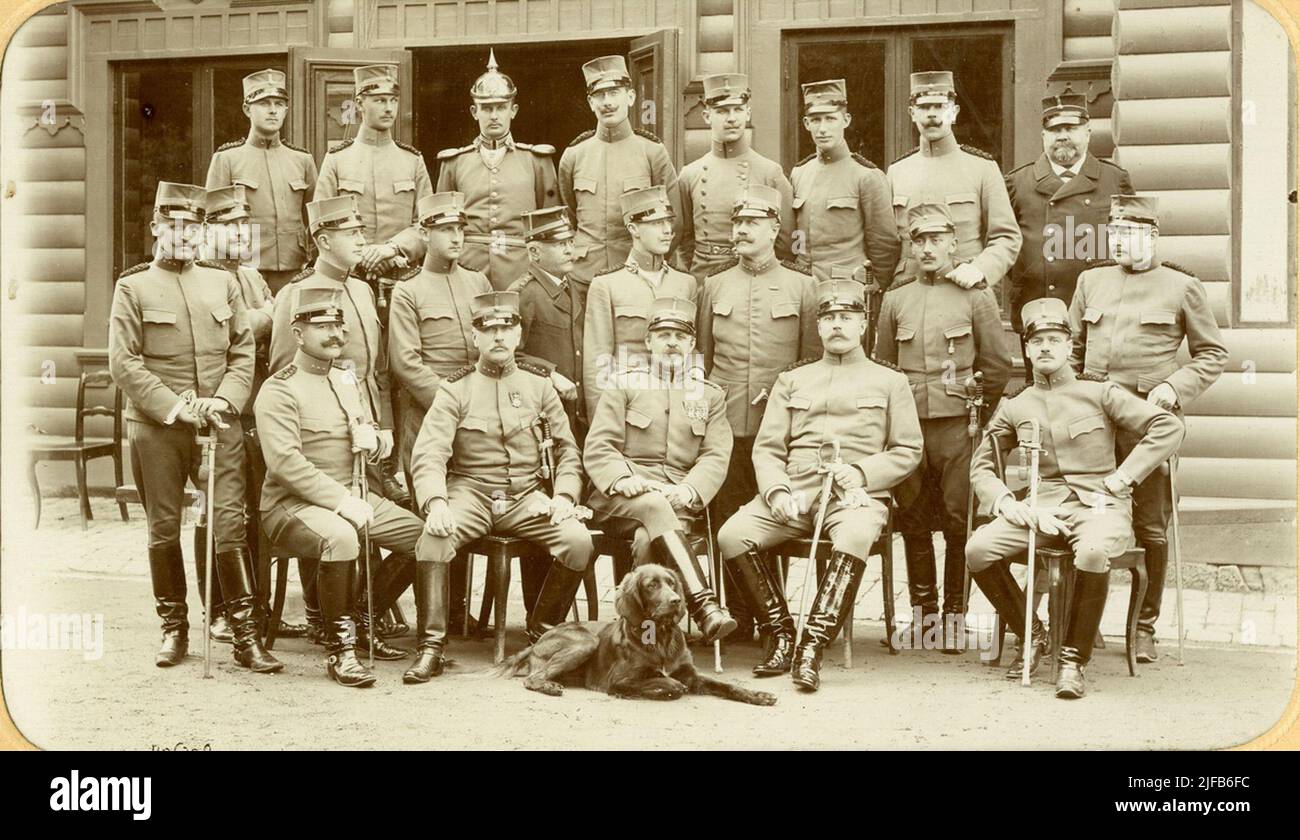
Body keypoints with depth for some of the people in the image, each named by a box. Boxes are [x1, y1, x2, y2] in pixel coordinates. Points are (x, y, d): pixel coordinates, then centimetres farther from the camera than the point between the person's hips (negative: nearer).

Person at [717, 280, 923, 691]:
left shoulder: (889, 381, 16)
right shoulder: (792, 380, 22)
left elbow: (908, 452, 10)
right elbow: (766, 448, 14)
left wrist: (861, 472, -8)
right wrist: (776, 491, -7)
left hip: (859, 493, -2)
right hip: (794, 490, 3)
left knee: (854, 538, -39)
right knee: (732, 536, -24)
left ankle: (812, 646, -35)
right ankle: (781, 635, -11)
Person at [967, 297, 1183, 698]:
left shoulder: (1099, 392, 4)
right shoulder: (1014, 408, 13)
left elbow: (1169, 427, -2)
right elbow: (981, 468, 13)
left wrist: (1120, 478, -7)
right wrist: (1015, 508, -6)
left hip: (1098, 503, -3)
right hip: (1042, 506, 3)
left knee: (1093, 553, -39)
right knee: (978, 550, -23)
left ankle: (1074, 659, -20)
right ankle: (1031, 633, 1)